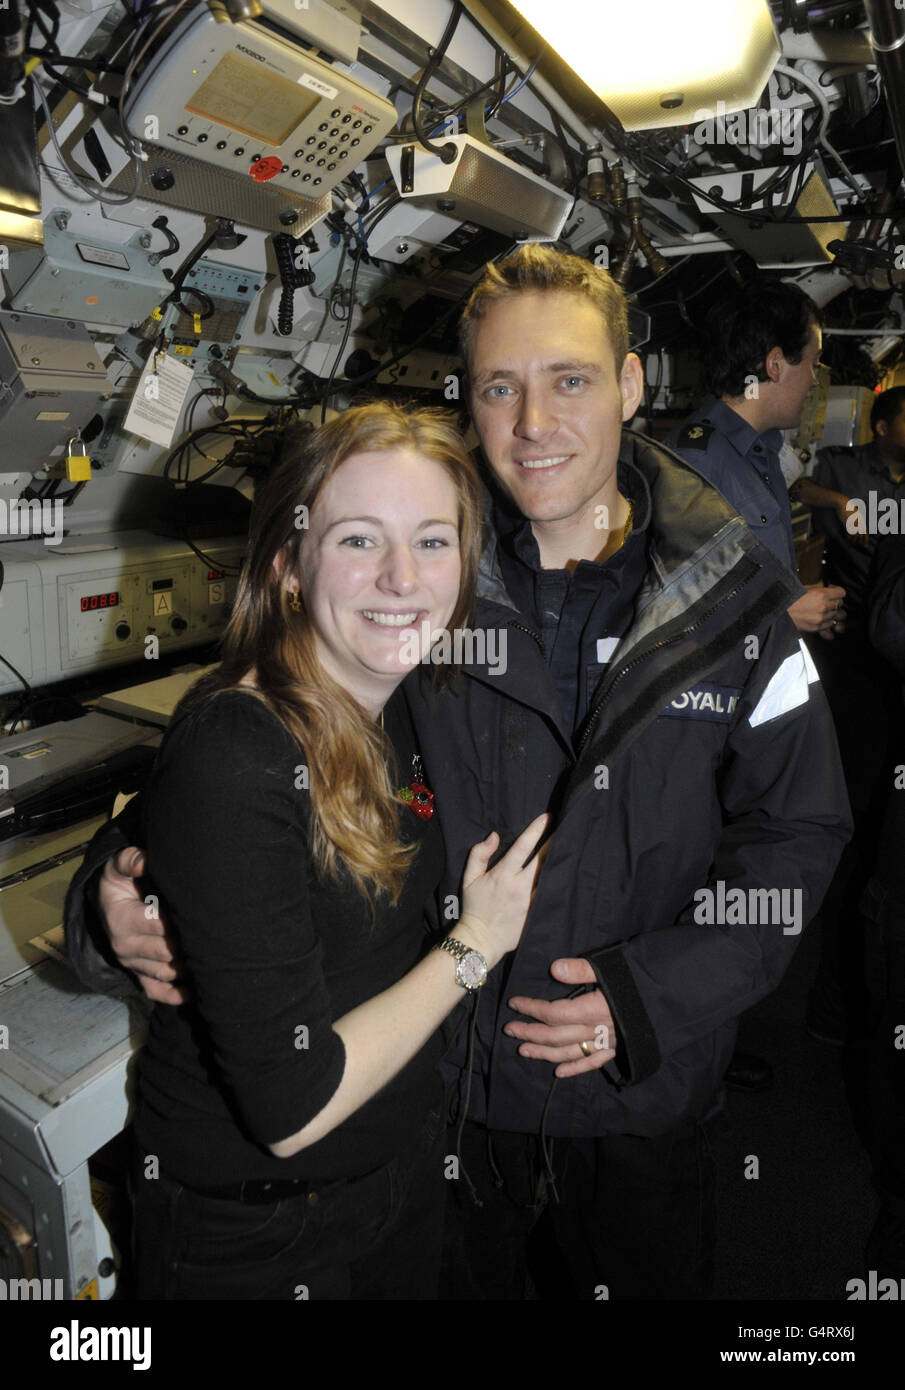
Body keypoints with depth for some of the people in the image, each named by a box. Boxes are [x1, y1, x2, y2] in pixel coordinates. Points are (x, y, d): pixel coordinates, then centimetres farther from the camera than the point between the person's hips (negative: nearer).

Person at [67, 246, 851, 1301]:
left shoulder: (733, 600, -9)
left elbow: (797, 835, -3)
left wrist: (652, 995, -14)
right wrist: (130, 883, -22)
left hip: (643, 1095, 1)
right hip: (435, 1077, 0)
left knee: (651, 1284, 26)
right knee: (445, 1281, 25)